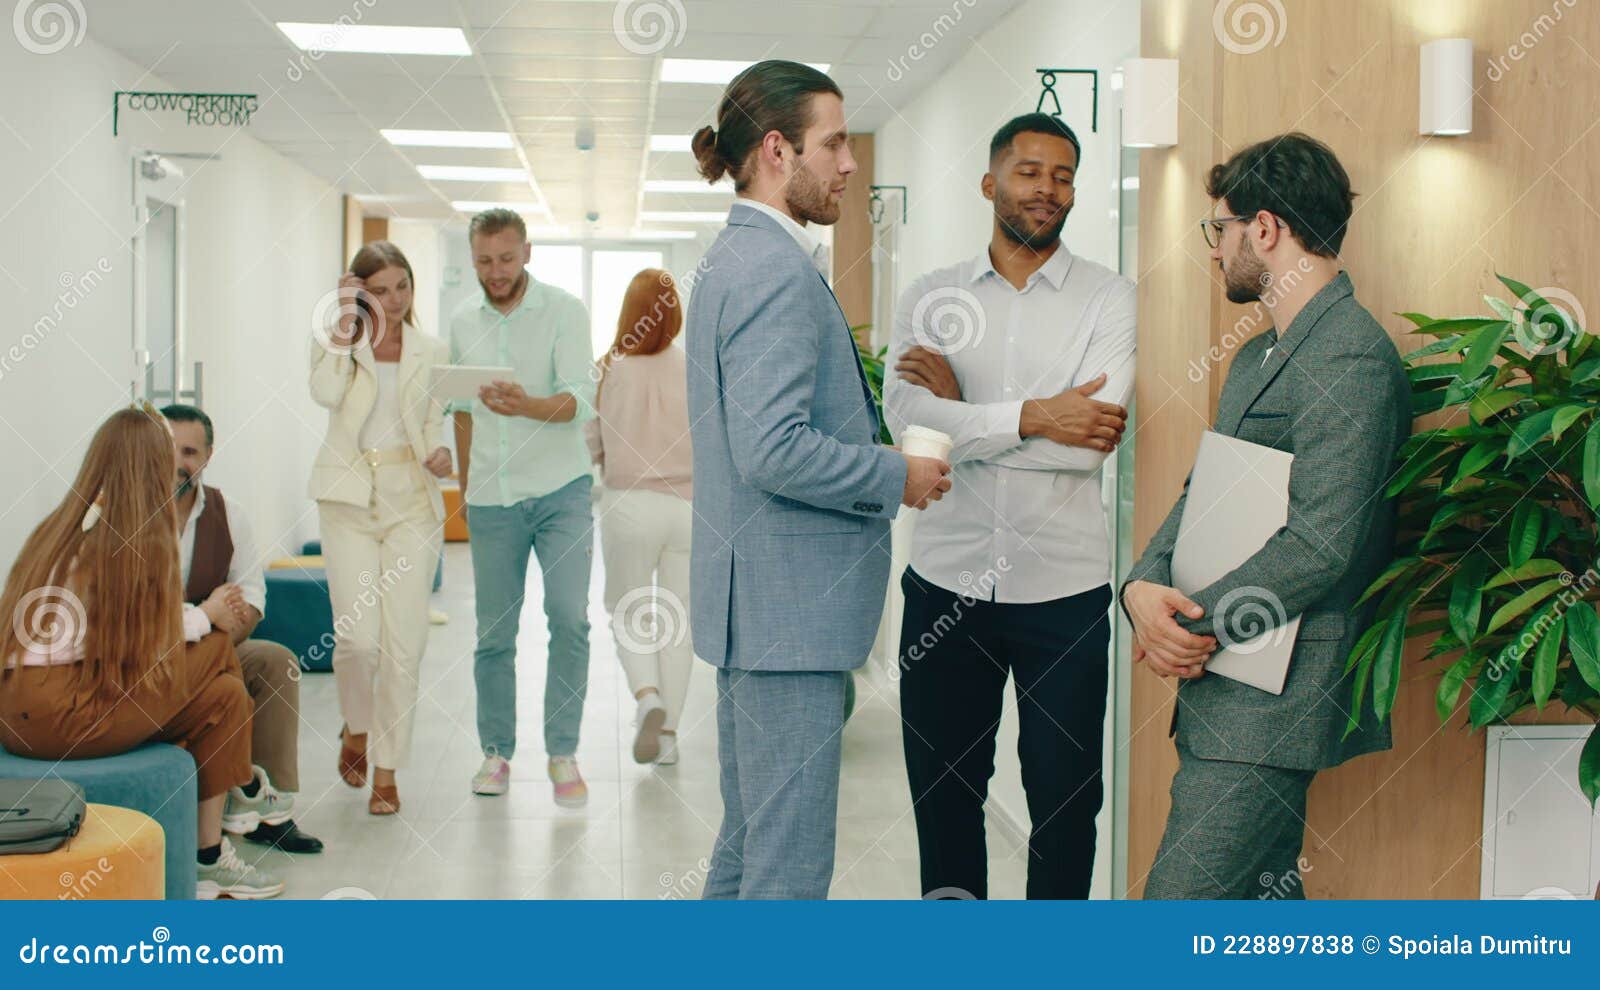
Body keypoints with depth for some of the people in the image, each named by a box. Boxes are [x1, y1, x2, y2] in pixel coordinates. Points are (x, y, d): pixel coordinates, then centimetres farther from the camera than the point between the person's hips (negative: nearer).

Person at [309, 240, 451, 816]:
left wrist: (441, 453, -3)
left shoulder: (430, 352, 11)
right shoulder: (335, 341, 5)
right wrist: (345, 326, -14)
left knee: (404, 643, -3)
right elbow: (325, 393, -14)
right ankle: (356, 727, 23)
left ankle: (387, 770, 9)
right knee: (357, 636, -9)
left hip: (412, 499, 1)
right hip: (350, 498, -1)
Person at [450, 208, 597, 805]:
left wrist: (527, 406, -34)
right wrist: (464, 484, 18)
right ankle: (496, 752, 21)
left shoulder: (564, 311, -4)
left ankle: (562, 754, 3)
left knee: (570, 619, -10)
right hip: (492, 499, 3)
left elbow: (581, 399, -15)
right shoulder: (463, 323, 9)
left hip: (560, 490, -3)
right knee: (494, 632, 7)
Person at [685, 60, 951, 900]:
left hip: (754, 600, 11)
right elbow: (775, 450, -25)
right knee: (791, 862, -2)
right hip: (788, 607, -11)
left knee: (748, 844, 19)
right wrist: (897, 477, -12)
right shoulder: (779, 270, -16)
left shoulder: (733, 257, 16)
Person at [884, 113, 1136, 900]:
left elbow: (1091, 439, -15)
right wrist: (1031, 416, -18)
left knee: (1064, 796, 10)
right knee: (942, 788, 15)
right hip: (946, 580, 2)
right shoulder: (931, 296, 4)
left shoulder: (1108, 297, -1)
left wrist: (963, 410, -10)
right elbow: (905, 419, -12)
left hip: (1064, 588, -2)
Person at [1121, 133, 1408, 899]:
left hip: (1272, 700, -10)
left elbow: (1320, 547, -23)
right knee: (1263, 886, 18)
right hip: (1227, 682, 10)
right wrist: (1144, 586, -5)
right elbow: (1203, 493, 14)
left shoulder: (1352, 360, -16)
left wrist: (1196, 622, -14)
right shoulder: (1257, 355, 17)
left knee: (1179, 903, -9)